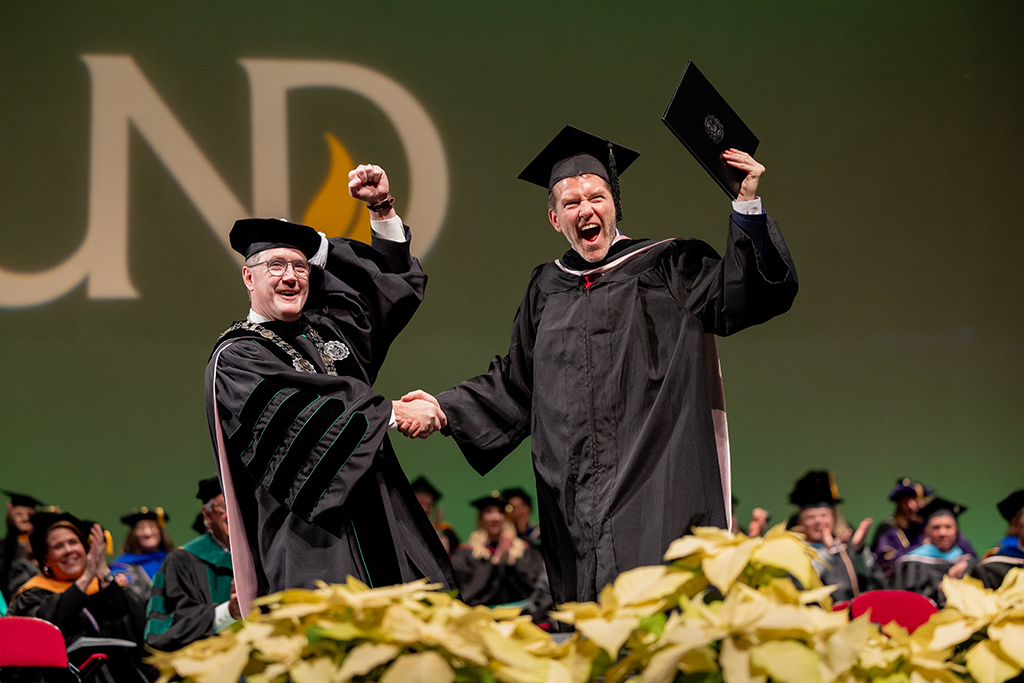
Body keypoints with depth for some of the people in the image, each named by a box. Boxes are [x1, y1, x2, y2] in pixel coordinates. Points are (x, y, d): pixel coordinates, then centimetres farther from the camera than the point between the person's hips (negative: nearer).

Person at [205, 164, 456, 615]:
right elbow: (299, 408, -14)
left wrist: (383, 209, 20)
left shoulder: (327, 328, 20)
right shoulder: (235, 358, 0)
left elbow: (395, 285, 32)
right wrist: (392, 412, -12)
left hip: (380, 522, 7)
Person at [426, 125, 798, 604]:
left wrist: (747, 206, -16)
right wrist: (445, 410, 16)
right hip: (577, 502, 4)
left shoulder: (667, 267, 8)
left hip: (656, 491, -4)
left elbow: (740, 299, -6)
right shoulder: (547, 291, 20)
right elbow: (515, 383, 27)